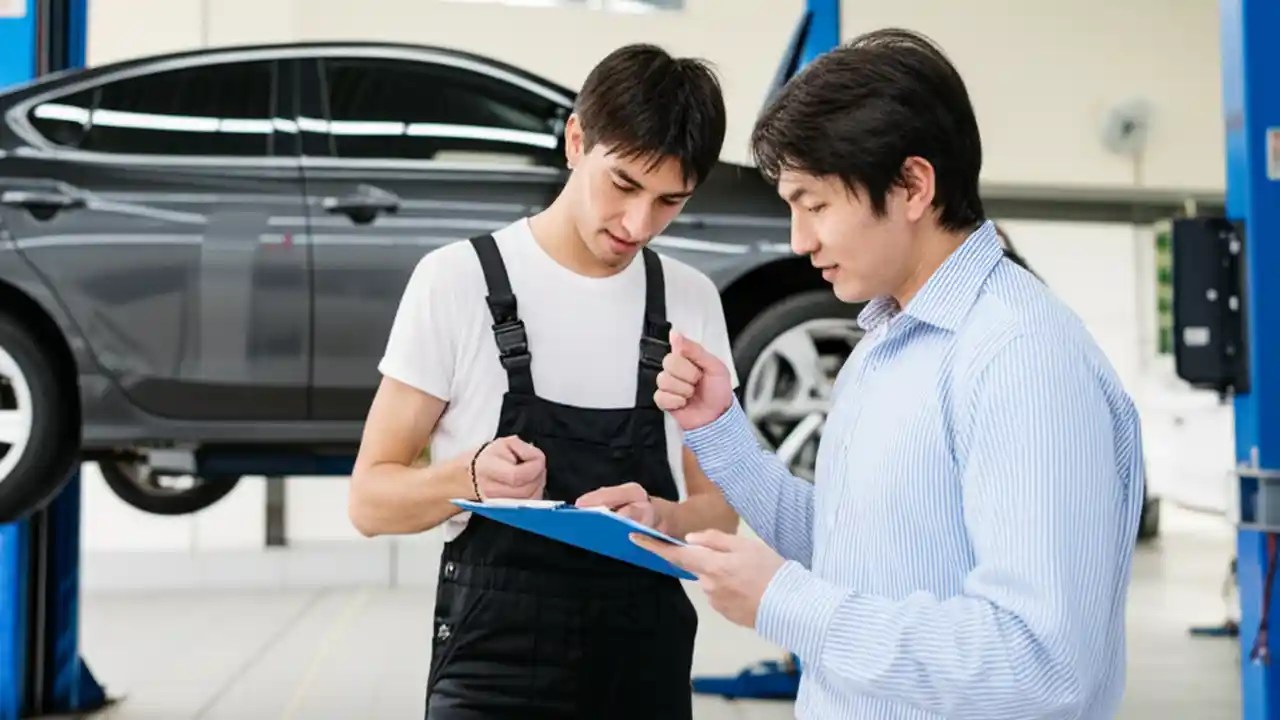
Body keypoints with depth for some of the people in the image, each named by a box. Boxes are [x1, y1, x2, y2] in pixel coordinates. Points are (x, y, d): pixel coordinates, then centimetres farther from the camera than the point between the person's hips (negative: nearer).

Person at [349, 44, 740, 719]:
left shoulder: (693, 301, 2)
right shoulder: (457, 279, -7)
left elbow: (719, 507, 6)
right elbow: (371, 498, -5)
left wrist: (661, 516, -16)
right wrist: (470, 476, -25)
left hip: (649, 662, 3)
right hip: (495, 663, -3)